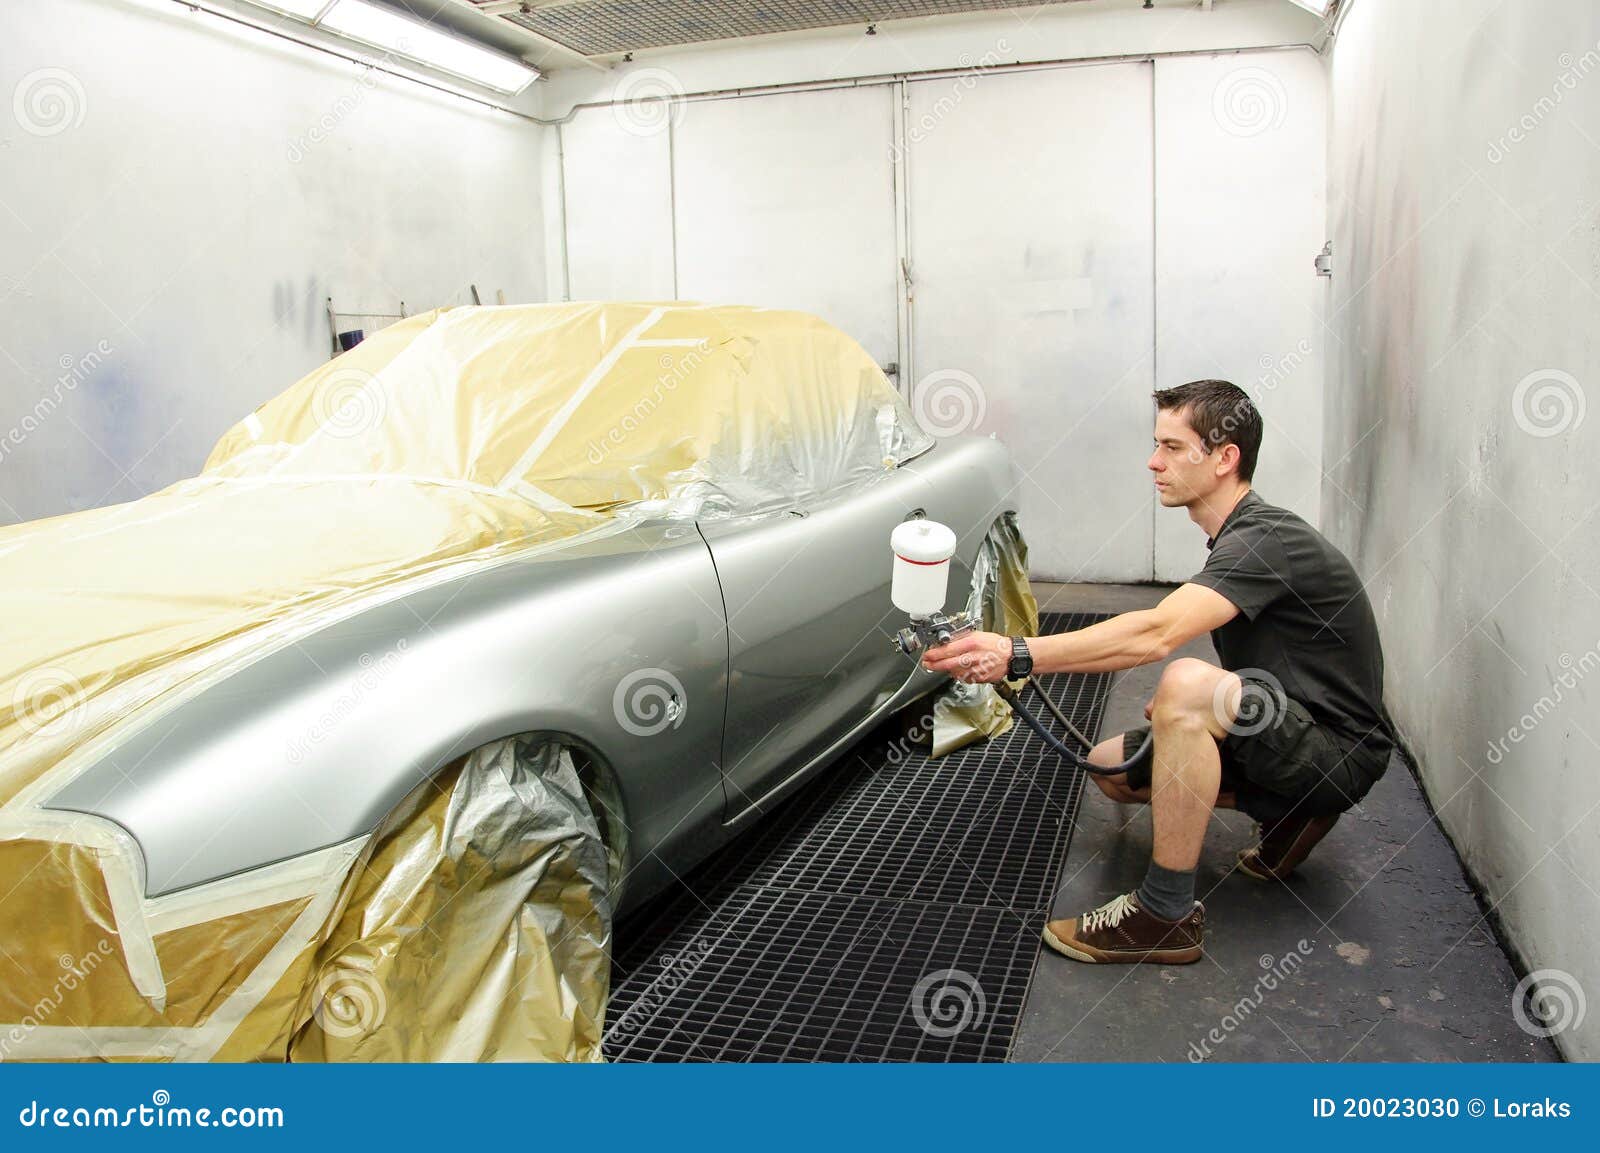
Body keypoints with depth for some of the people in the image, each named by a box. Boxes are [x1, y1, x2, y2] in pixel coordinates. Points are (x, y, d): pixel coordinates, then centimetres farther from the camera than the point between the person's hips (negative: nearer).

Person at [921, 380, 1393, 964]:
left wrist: (1016, 655, -41)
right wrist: (1182, 709, 2)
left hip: (1338, 750, -10)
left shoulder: (1268, 540, -23)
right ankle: (1290, 813, 11)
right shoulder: (1238, 539, 9)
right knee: (1109, 765, 7)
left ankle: (1166, 915, -26)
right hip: (1291, 735, 10)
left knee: (1188, 684, -36)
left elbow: (1156, 634, -37)